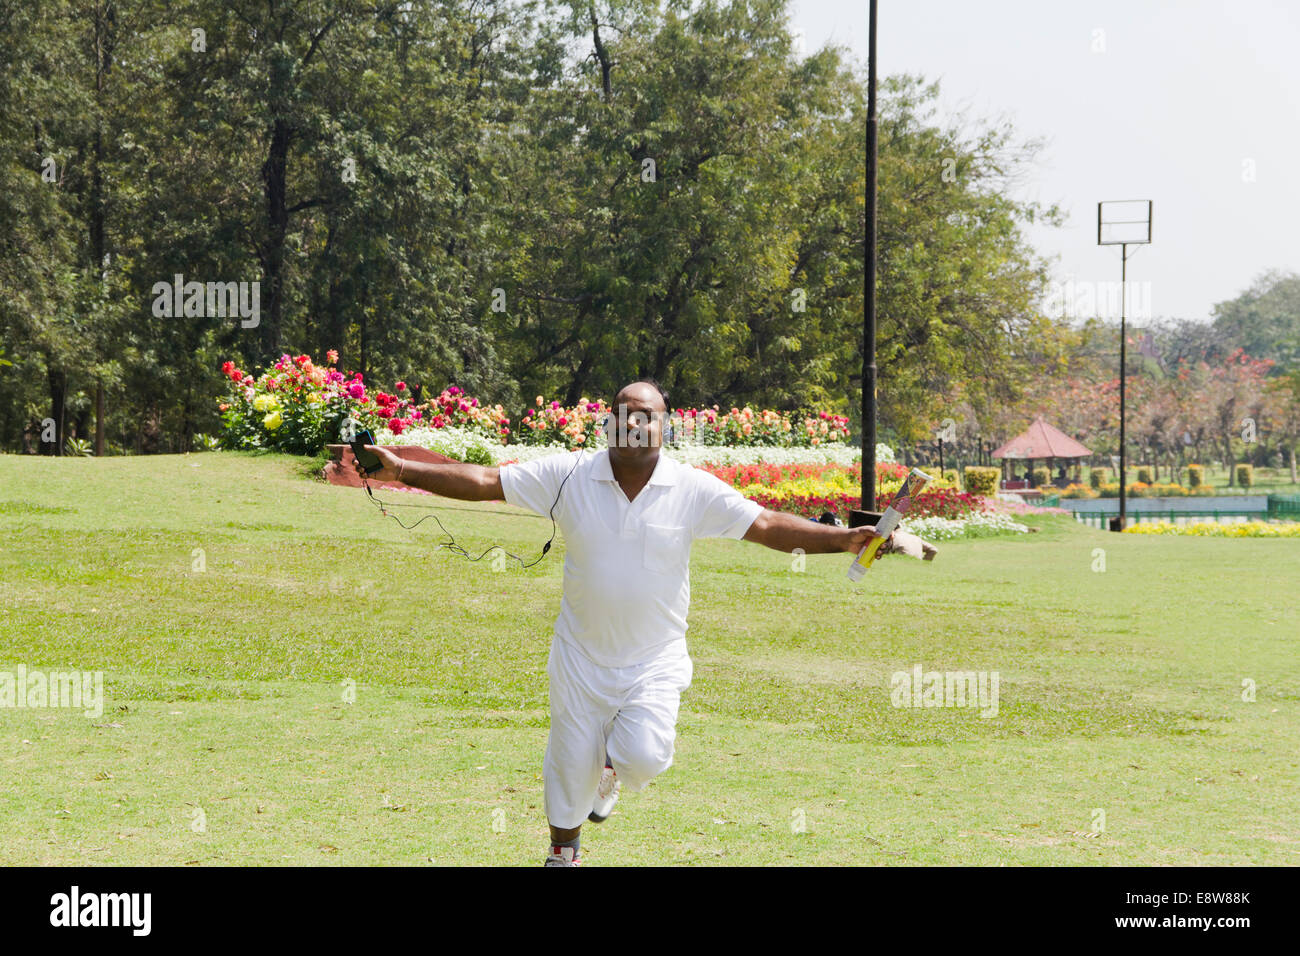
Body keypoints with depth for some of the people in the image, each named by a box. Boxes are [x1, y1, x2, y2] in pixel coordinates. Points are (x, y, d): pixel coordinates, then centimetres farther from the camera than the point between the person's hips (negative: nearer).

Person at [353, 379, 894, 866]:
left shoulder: (694, 490, -8)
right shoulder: (569, 475, -8)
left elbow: (769, 527, -10)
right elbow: (483, 482, -7)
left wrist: (845, 539, -22)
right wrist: (403, 471, -16)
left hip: (655, 660, -1)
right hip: (581, 657, 1)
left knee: (645, 757, -20)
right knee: (571, 767, 9)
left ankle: (616, 765, 19)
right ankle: (563, 852, 36)